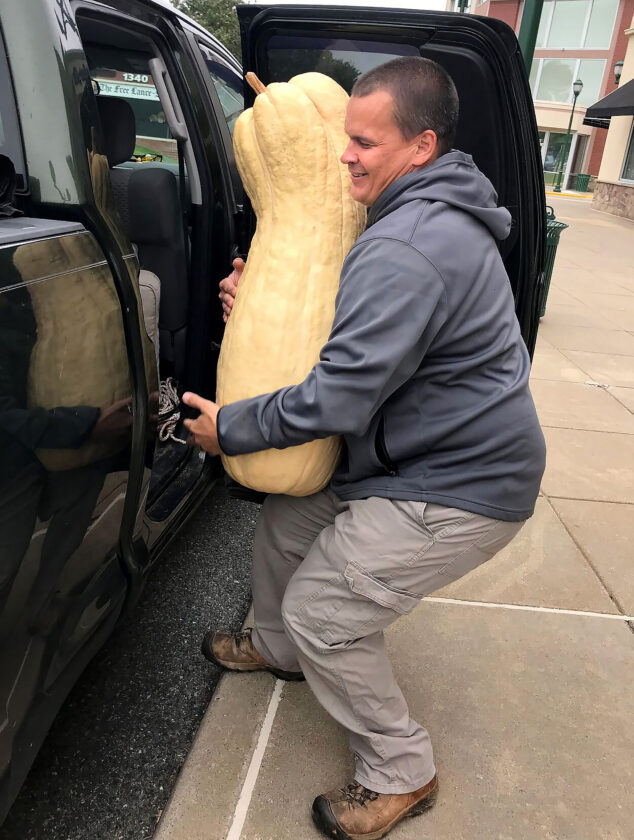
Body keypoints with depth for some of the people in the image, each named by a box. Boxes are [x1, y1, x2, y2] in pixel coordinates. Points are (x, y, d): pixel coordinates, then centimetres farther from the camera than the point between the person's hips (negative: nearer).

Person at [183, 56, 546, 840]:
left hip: (459, 486, -10)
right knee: (285, 522, 16)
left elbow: (335, 401, -28)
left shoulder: (403, 249, -27)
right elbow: (363, 318, 18)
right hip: (434, 452, 10)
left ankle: (400, 775, 20)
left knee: (322, 612, -5)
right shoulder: (439, 214, 10)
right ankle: (277, 647, 44)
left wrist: (227, 428, -12)